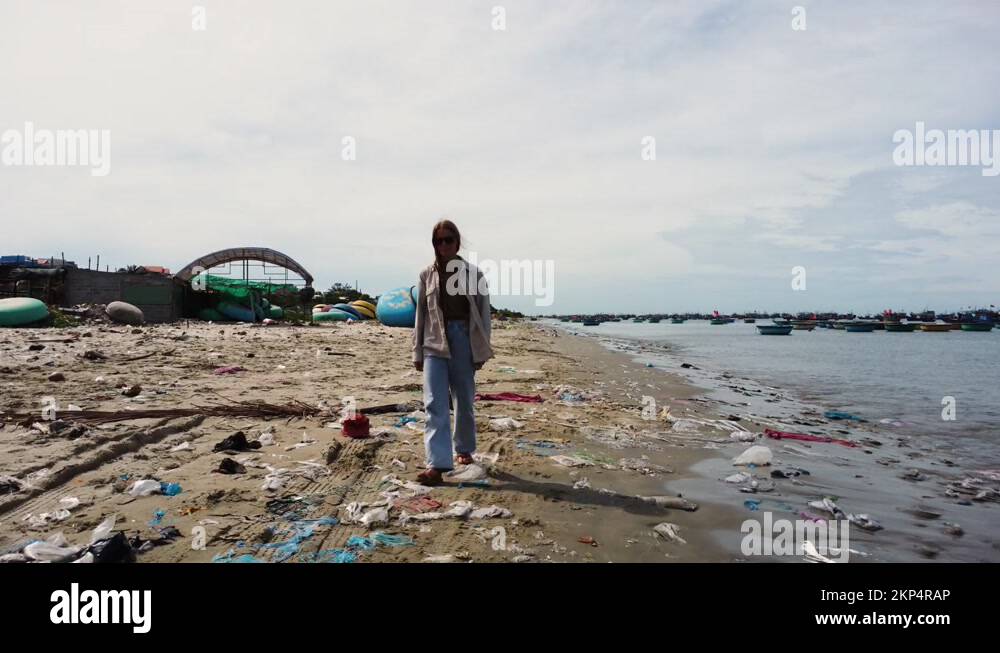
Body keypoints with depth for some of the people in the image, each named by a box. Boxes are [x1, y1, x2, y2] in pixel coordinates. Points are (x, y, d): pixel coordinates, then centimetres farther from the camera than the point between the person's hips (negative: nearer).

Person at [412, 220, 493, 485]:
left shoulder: (473, 273, 2)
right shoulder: (427, 275, 7)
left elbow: (483, 313, 3)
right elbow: (421, 314, 10)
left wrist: (482, 351, -1)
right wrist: (417, 352, 8)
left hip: (464, 341, 0)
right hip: (434, 344, 1)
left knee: (465, 401, 12)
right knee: (435, 404, -9)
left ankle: (465, 449, 33)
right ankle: (437, 464, -11)